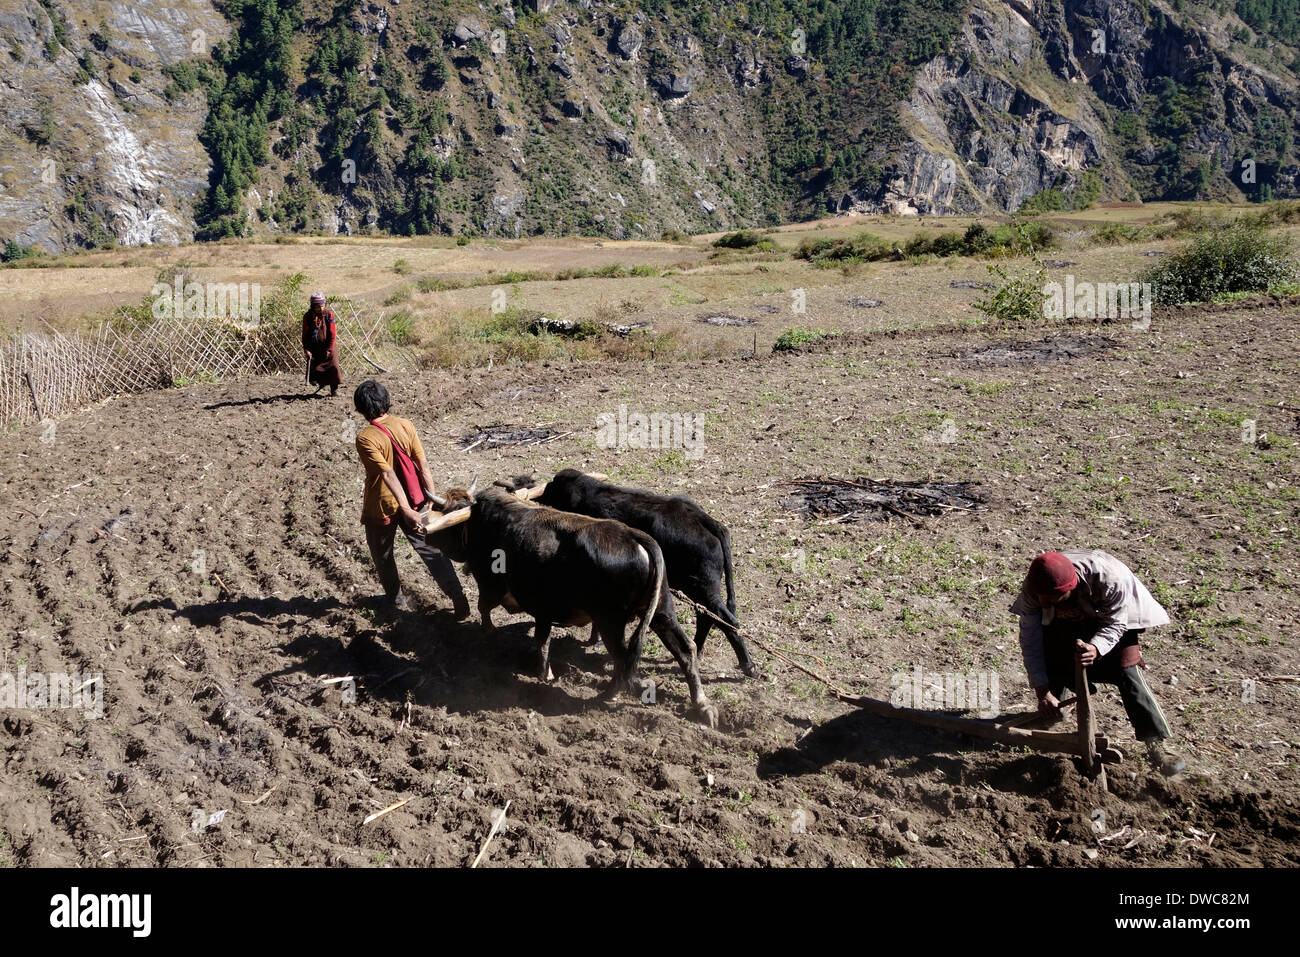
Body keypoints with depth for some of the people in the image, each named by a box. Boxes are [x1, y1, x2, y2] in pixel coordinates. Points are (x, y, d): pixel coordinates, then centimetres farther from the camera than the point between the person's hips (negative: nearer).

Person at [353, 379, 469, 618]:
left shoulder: (365, 438, -19)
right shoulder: (405, 426, -6)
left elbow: (388, 474, -26)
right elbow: (423, 464, -7)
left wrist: (407, 509, -29)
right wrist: (432, 499, -3)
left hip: (381, 507, -4)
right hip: (414, 500, 4)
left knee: (383, 556, 20)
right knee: (431, 549, 8)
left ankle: (396, 600, 34)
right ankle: (458, 597, 0)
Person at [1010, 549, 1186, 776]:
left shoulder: (1109, 578, -42)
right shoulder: (1033, 589, -33)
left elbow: (1114, 625, -29)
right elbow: (1030, 639, -25)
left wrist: (1095, 649, -51)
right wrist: (1043, 692, -27)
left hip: (1113, 616, -3)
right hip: (1064, 621, 3)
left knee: (1128, 672, -18)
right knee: (1050, 665, -8)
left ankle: (1156, 746, -12)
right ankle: (1049, 711, 24)